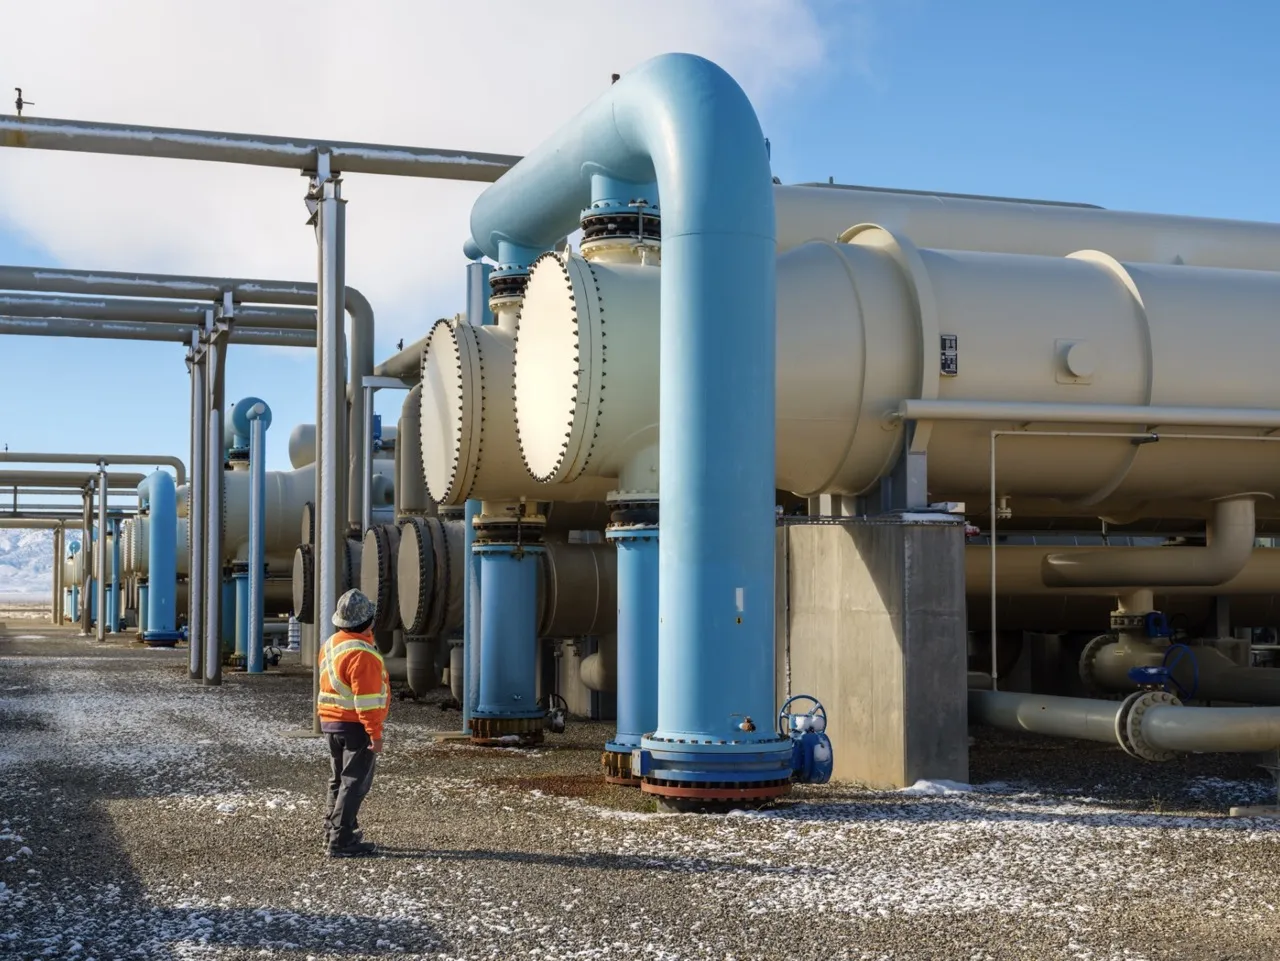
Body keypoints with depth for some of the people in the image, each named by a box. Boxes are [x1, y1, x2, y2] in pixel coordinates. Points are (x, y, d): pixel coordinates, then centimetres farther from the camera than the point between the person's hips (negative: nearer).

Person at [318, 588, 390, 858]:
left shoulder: (330, 645, 9)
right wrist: (375, 733, -21)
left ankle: (333, 833, 24)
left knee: (340, 780, 18)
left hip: (331, 722, 9)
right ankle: (341, 842, -7)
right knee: (355, 783, -5)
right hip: (357, 725, -9)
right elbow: (366, 698, -23)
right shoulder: (361, 654, -20)